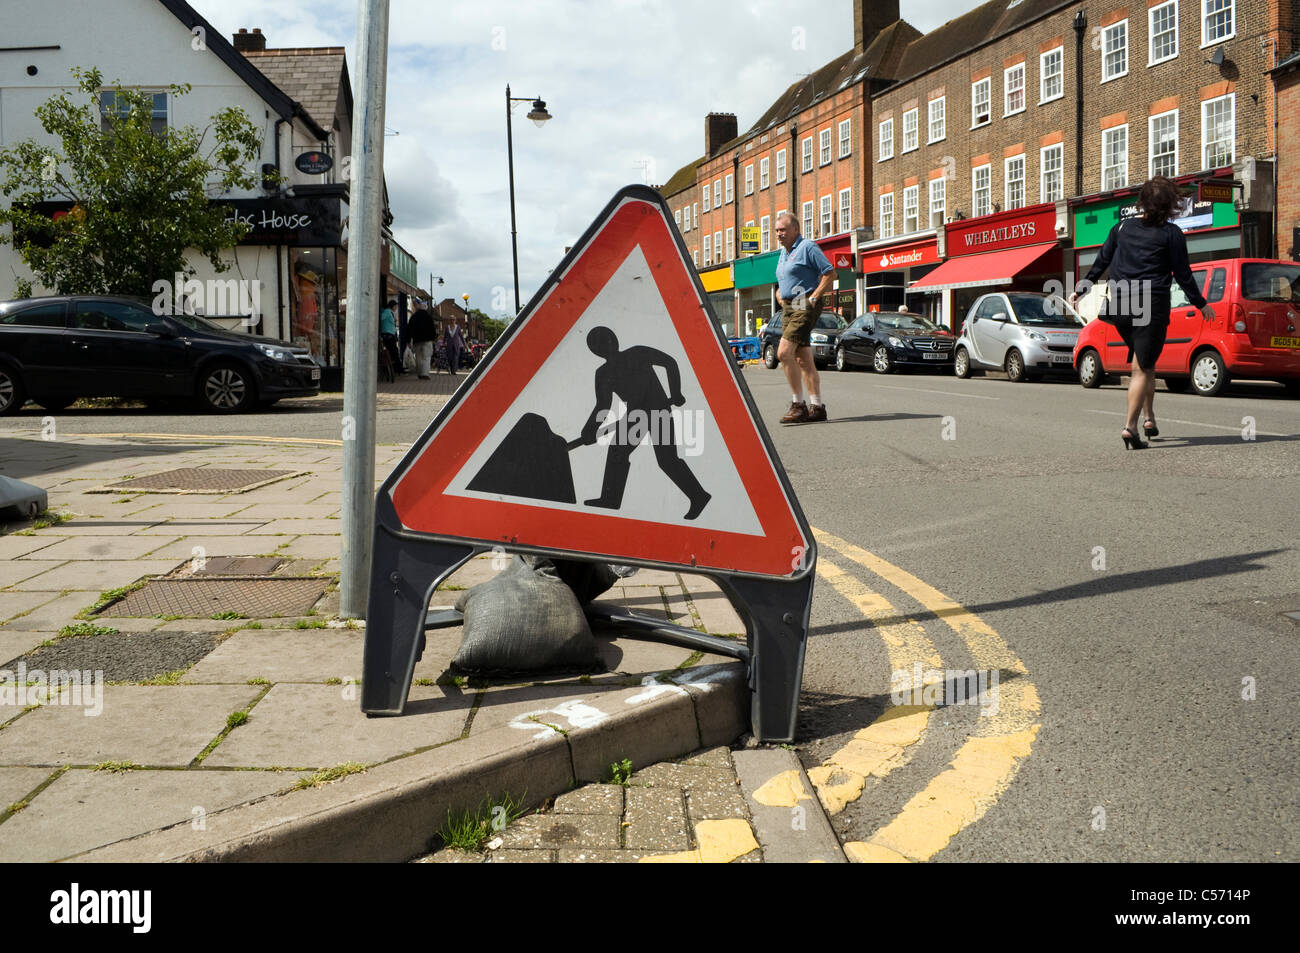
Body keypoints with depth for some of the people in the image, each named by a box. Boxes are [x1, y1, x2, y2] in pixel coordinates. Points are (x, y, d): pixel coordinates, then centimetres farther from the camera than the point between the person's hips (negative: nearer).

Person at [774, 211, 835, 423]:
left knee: (784, 352, -19)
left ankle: (798, 404, -15)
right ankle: (817, 407, 10)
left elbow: (830, 273, -12)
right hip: (788, 308, 9)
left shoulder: (807, 247, -7)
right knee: (803, 359, 7)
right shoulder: (783, 252, 19)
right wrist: (780, 295, 12)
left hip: (804, 307, -9)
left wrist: (813, 297, -16)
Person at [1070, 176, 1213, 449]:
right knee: (1143, 368, -3)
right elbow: (1182, 274, 0)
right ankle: (1130, 426, -14)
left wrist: (1080, 290, 23)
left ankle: (1149, 418, 22)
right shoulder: (1171, 233, -3)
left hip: (1120, 307, 4)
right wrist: (1201, 304, 12)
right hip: (1152, 307, -4)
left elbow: (1100, 263, 11)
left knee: (1144, 364, 21)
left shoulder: (1122, 227, 7)